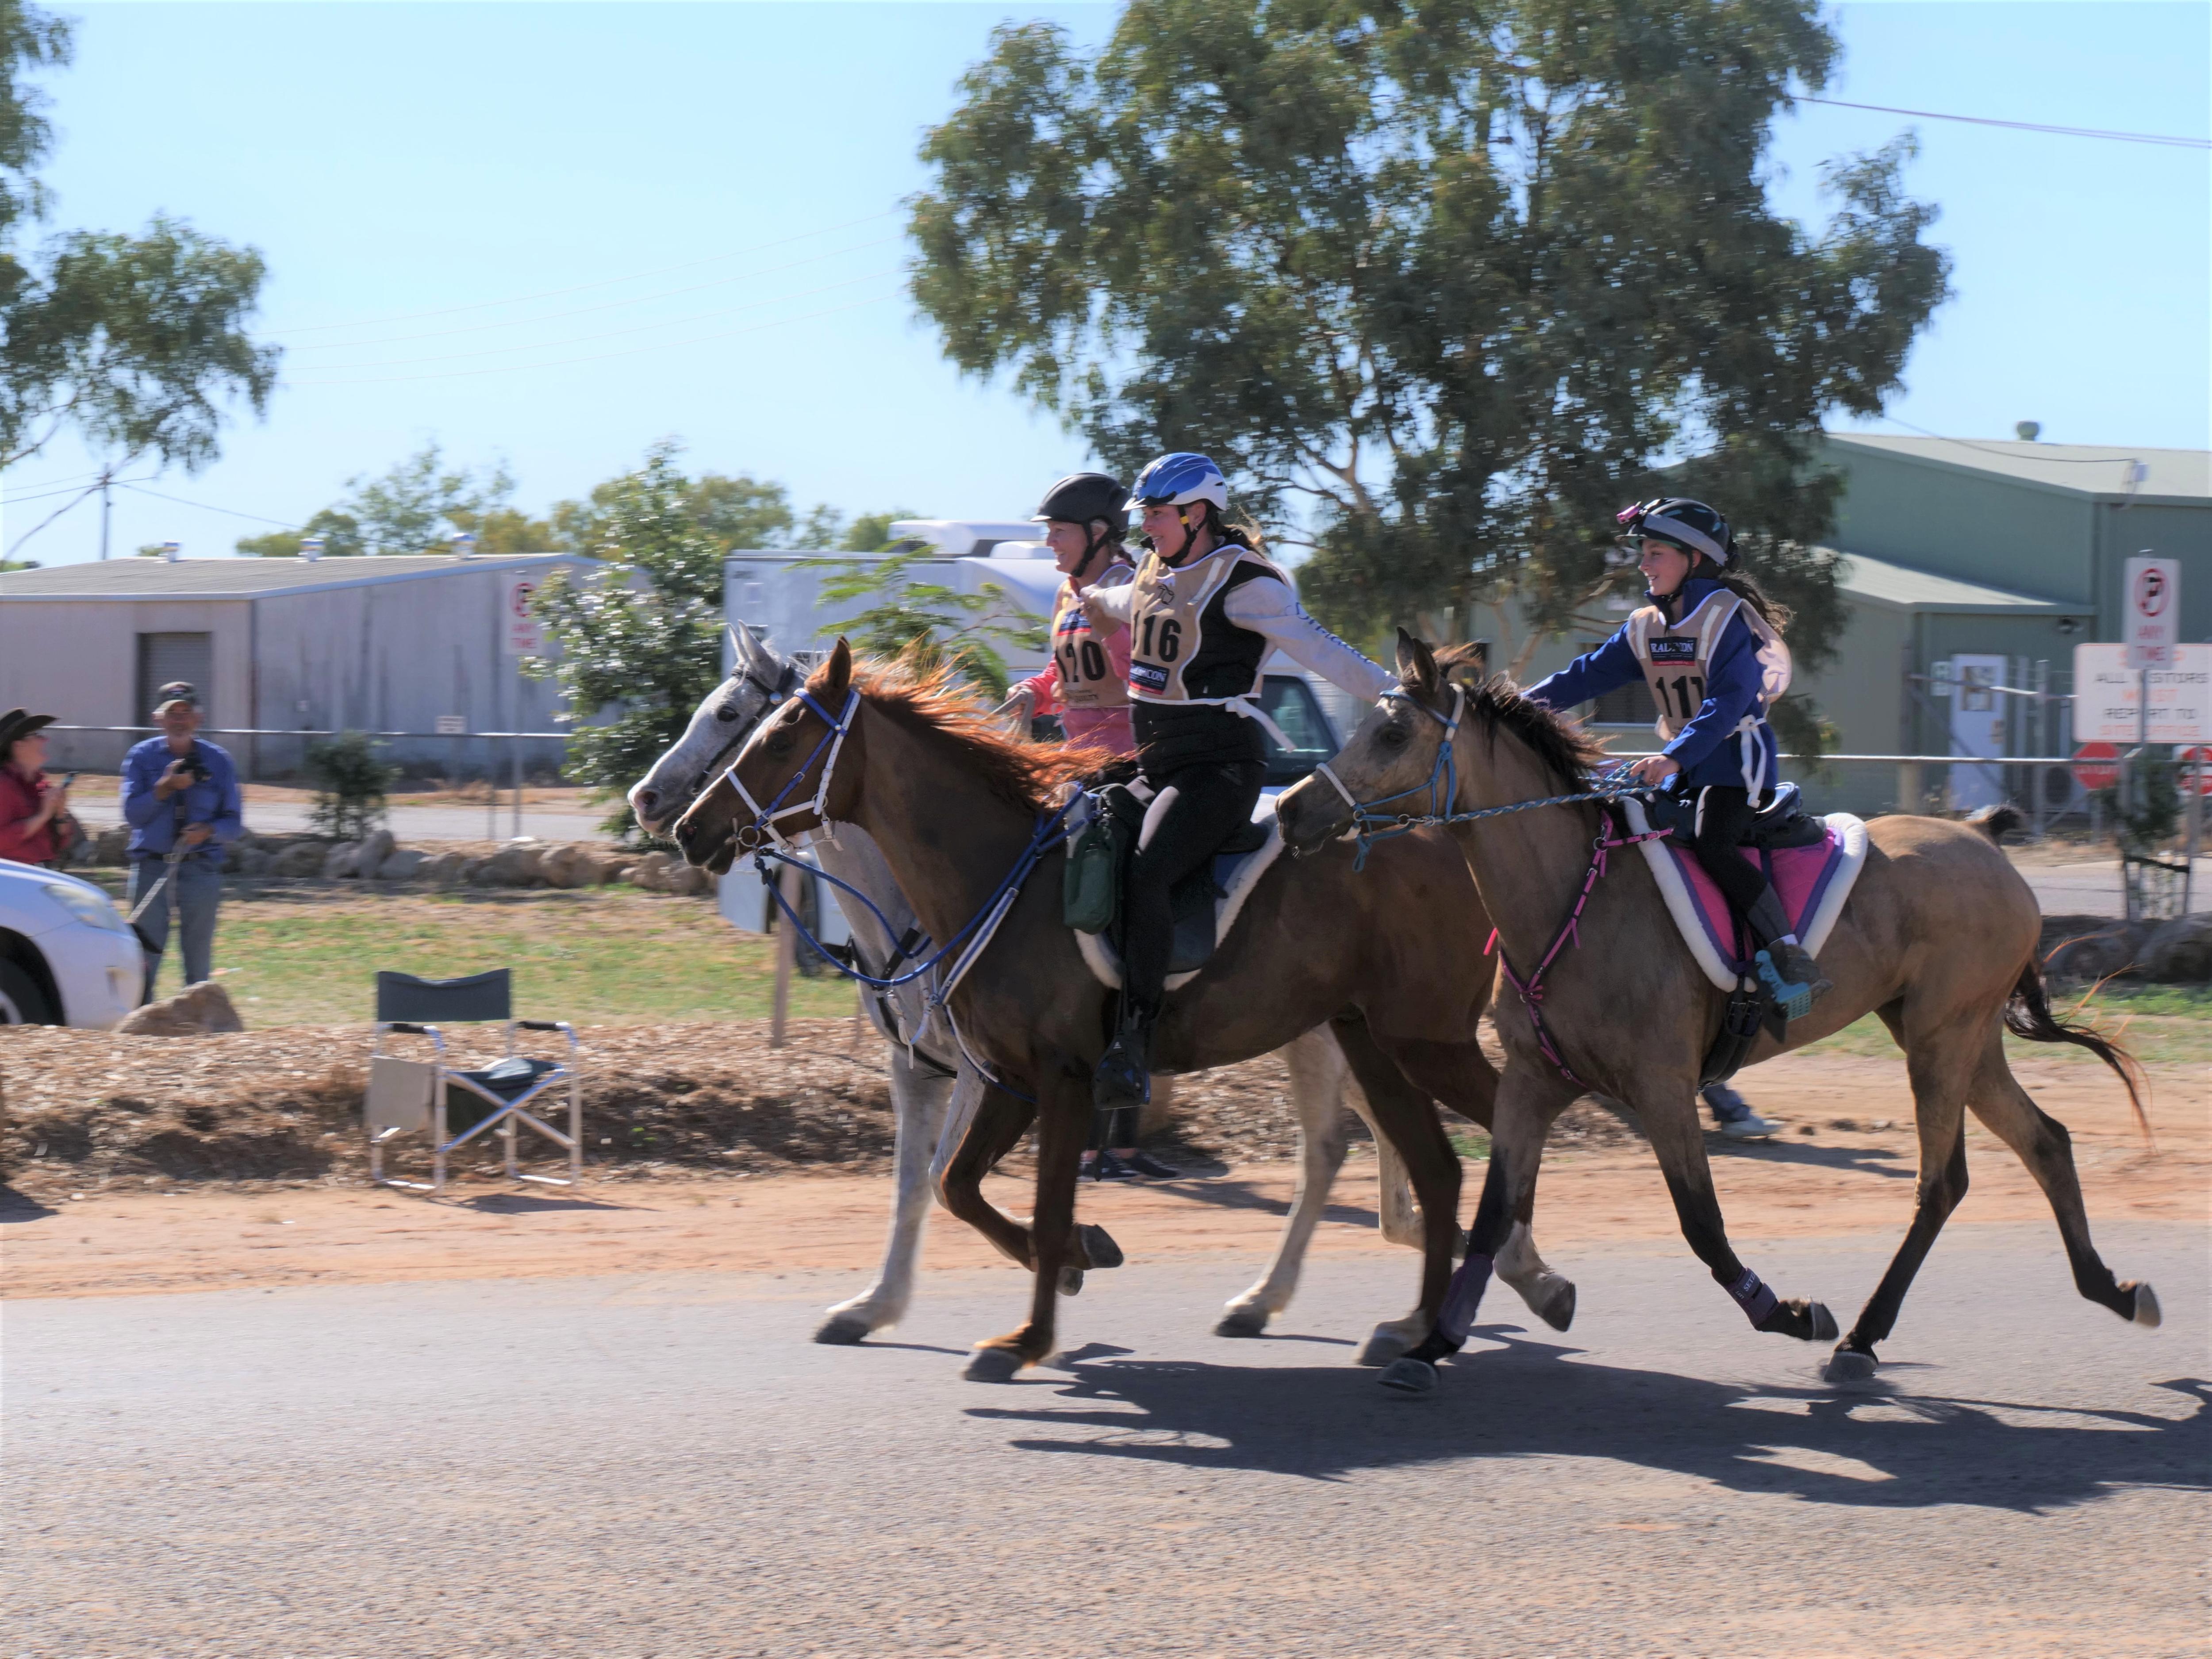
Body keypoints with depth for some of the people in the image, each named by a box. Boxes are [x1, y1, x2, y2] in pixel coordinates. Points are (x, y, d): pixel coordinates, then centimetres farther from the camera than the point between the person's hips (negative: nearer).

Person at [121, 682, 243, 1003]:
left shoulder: (218, 762, 9)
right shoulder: (141, 757, 7)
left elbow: (234, 823, 6)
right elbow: (132, 814, -4)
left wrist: (208, 831, -15)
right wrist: (165, 787, -16)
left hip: (201, 871, 1)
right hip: (151, 868, -1)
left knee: (199, 963, 3)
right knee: (144, 960, -3)